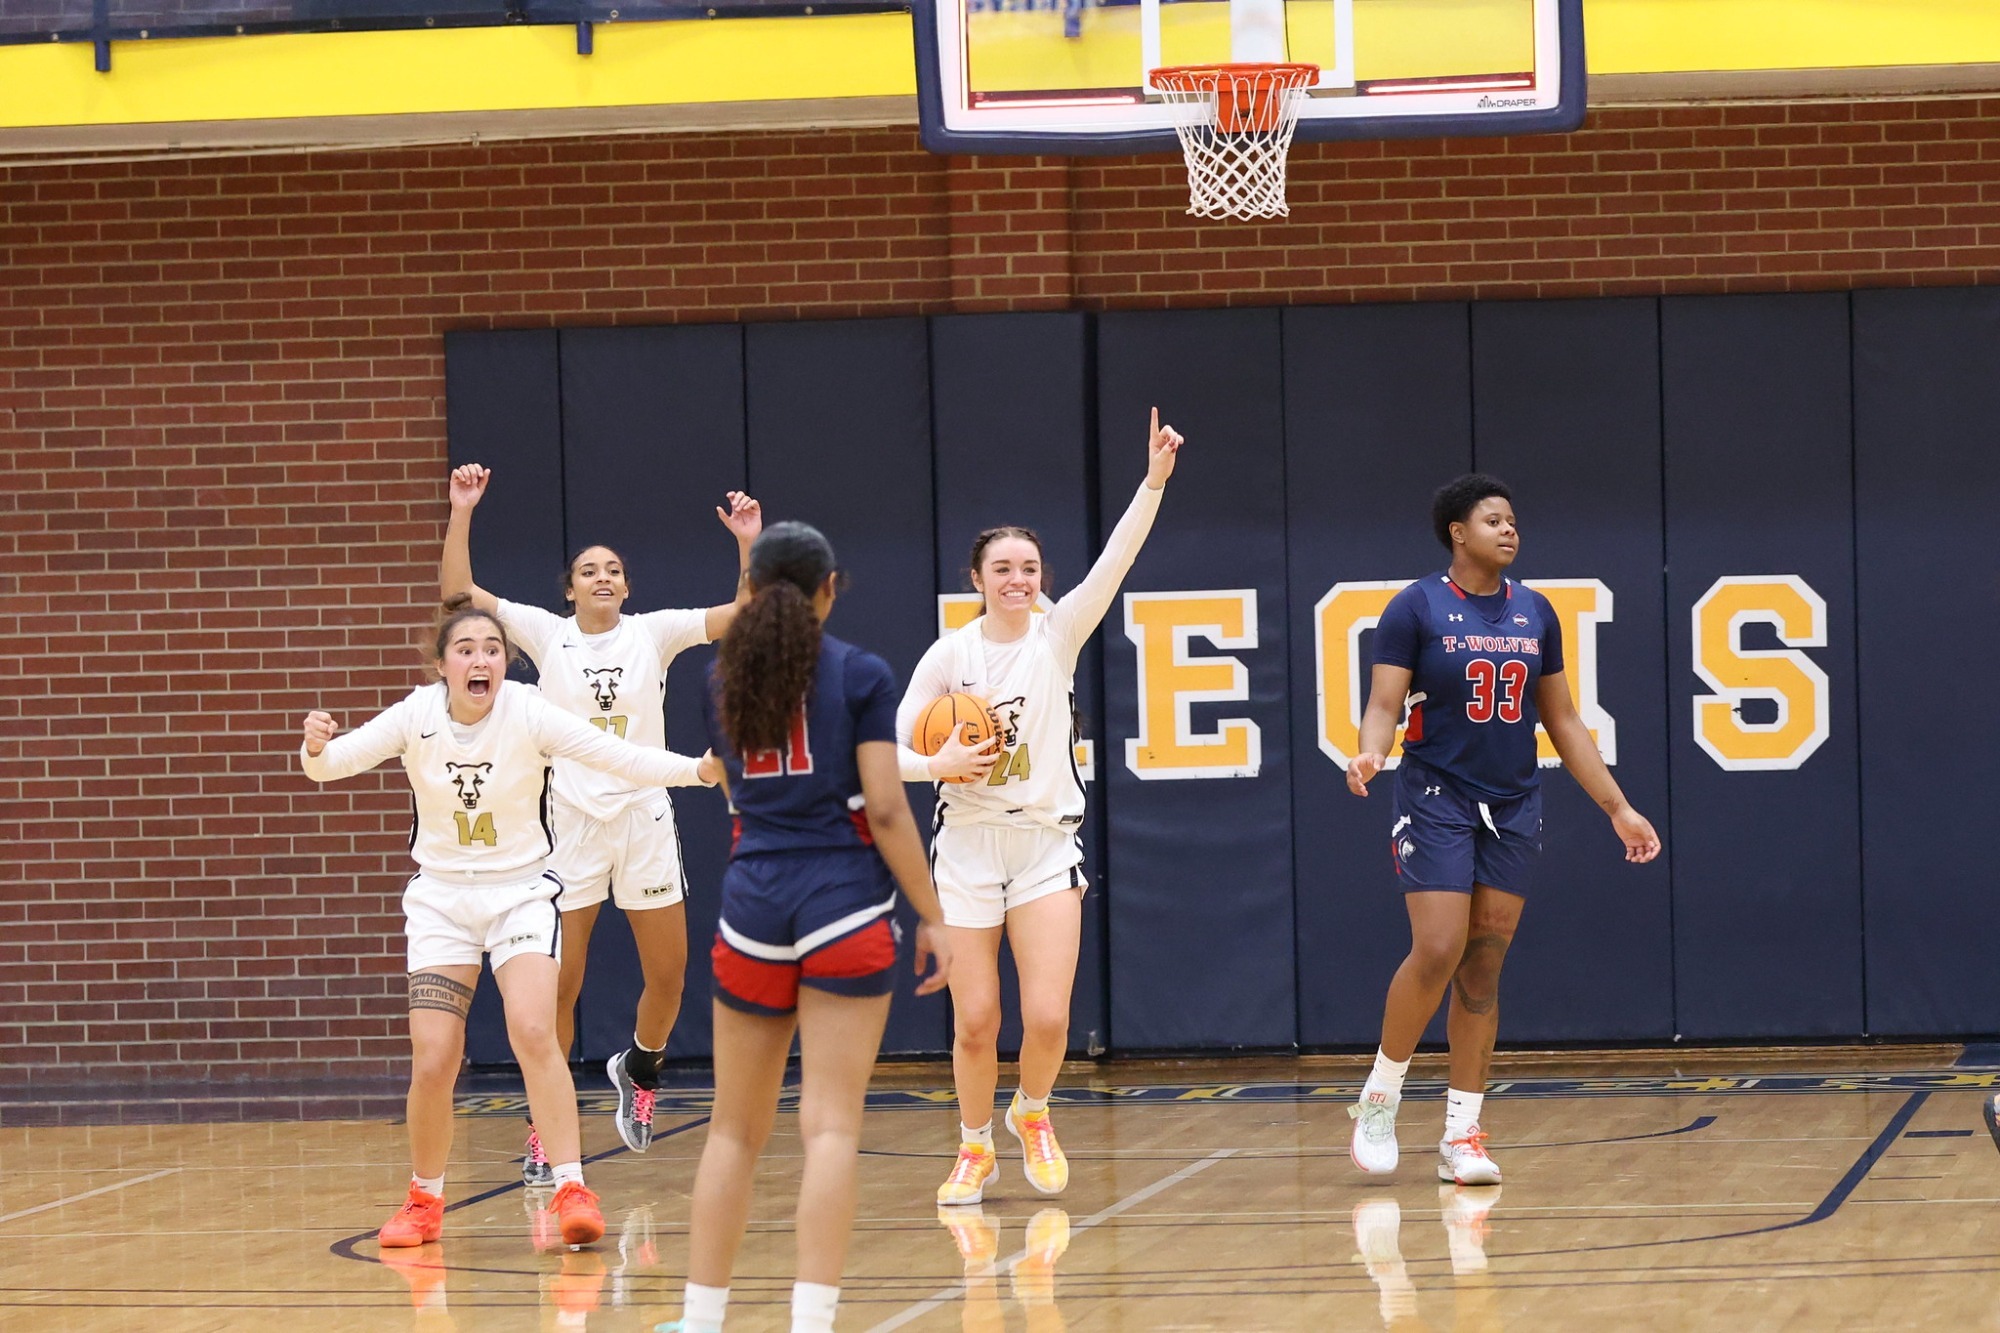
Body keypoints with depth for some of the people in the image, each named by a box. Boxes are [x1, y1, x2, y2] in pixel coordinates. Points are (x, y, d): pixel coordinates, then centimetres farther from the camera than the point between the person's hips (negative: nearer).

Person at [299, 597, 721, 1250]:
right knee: (432, 1064, -5)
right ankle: (424, 1201, 19)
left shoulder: (528, 714, -17)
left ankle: (571, 1190, -18)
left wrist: (698, 769, -39)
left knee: (533, 1032, -25)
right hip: (441, 898, 1)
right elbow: (336, 762, -17)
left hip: (520, 893, -1)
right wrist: (315, 748, -41)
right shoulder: (417, 715, -12)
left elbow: (621, 757, -24)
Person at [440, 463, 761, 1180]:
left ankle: (639, 1068, 34)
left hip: (644, 818, 1)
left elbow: (747, 614, -5)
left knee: (668, 975, 4)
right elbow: (457, 591, -6)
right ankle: (545, 1130, 6)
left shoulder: (653, 633, 3)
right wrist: (462, 512, -16)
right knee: (558, 985, -3)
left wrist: (748, 542, -18)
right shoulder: (546, 634, 1)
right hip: (571, 821, -1)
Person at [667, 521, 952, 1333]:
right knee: (831, 1127, -7)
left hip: (753, 906, 4)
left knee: (735, 1129, 12)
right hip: (845, 910, -4)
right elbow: (885, 809, -9)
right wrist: (932, 919, -3)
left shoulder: (722, 678, 10)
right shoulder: (862, 676, -3)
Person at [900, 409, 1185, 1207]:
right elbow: (890, 751, 1)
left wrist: (1155, 480, -27)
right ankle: (975, 1149, 21)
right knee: (975, 1021, -1)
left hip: (1047, 846, 0)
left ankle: (1032, 1115, 21)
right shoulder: (949, 656, -2)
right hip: (967, 845, 0)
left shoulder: (1058, 636, -1)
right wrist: (941, 765, -19)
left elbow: (1115, 562, -15)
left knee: (1047, 1018, -10)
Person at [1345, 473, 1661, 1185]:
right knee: (1437, 952, -15)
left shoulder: (1535, 613, 9)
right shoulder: (1416, 608, -5)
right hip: (1437, 800, -4)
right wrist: (1370, 754, -32)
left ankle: (1462, 1134, 7)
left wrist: (1619, 808, 11)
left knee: (1483, 967, 4)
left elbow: (1563, 721, 14)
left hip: (1513, 807, 4)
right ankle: (1379, 1096, 5)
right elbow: (1384, 705, -10)